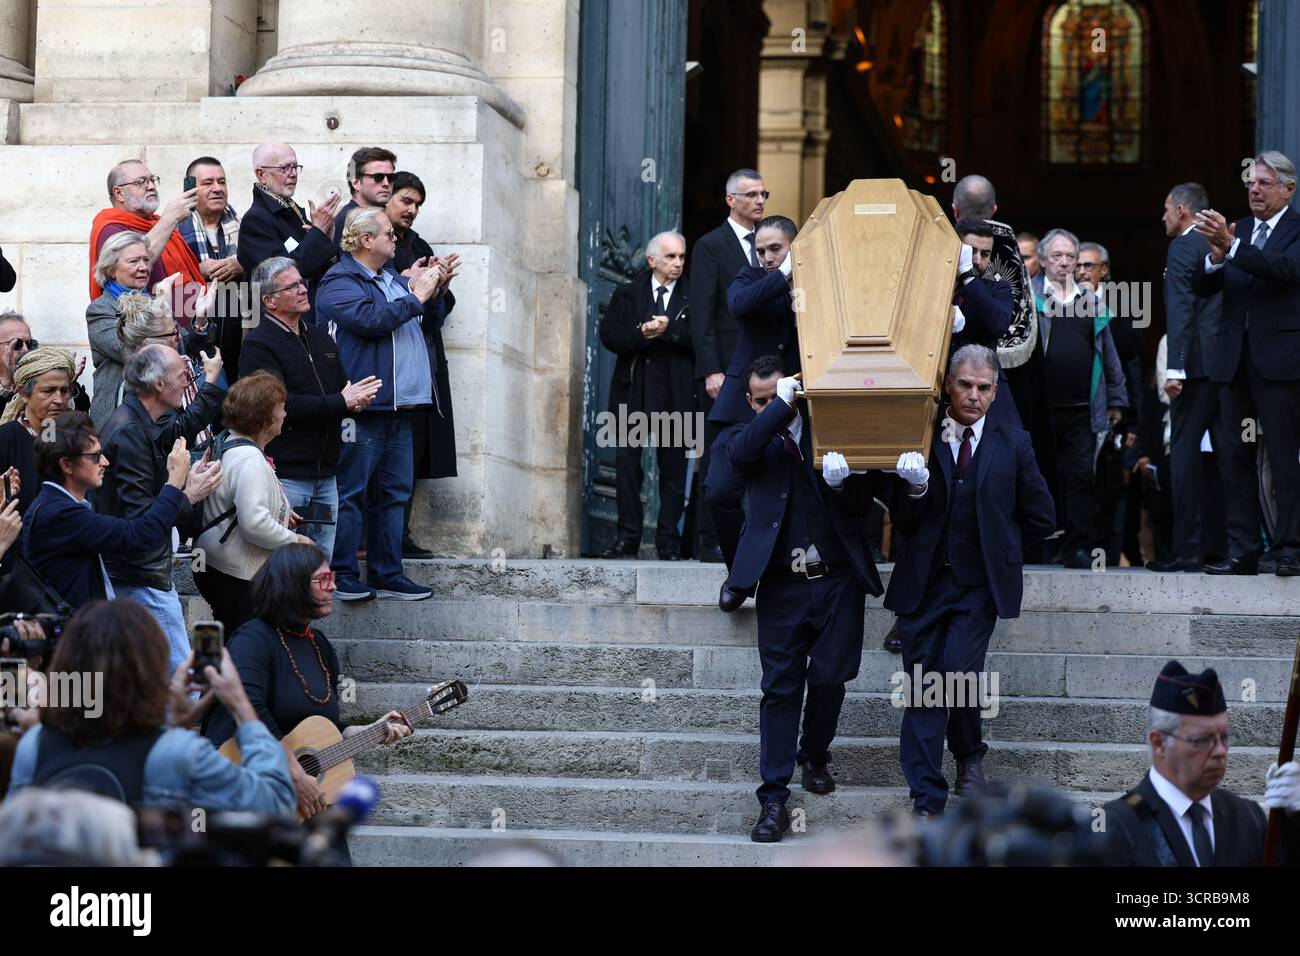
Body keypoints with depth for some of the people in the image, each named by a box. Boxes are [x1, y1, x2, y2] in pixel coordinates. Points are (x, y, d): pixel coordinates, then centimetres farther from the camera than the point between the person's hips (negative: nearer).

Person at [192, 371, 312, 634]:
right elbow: (254, 524, -29)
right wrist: (294, 541, -14)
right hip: (238, 578, -10)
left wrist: (278, 512, 18)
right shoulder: (250, 460, -22)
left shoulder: (223, 442, 10)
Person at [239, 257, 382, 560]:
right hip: (285, 475, -8)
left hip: (325, 475, 8)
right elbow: (279, 404, -20)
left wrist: (357, 401, -7)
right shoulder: (258, 345, -8)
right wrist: (341, 403, -16)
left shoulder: (321, 339, 18)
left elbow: (344, 389, 19)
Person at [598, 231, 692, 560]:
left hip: (674, 394, -1)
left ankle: (668, 541, 4)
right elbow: (609, 336, -2)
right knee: (627, 465, 0)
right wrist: (643, 335, -16)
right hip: (633, 390, 1)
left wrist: (669, 331, -17)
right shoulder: (626, 295, 10)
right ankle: (628, 538, 4)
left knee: (674, 468, 1)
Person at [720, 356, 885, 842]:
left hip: (838, 580, 1)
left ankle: (815, 756, 34)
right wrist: (782, 405, -19)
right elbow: (740, 451, -19)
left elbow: (862, 506, 2)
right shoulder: (748, 437, 7)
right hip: (782, 584, -1)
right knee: (780, 688, -1)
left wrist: (840, 482, -18)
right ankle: (774, 798, 1)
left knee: (830, 680, 5)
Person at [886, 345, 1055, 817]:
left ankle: (969, 754, 12)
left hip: (978, 587, -1)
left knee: (958, 673, -18)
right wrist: (916, 487, -20)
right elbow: (902, 521, -2)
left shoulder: (1012, 443, 4)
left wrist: (994, 541, 11)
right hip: (923, 583, 1)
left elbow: (1040, 520, 10)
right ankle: (927, 804, 4)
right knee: (921, 692, -1)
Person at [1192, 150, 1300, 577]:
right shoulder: (1236, 229, 14)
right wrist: (1215, 256, -14)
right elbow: (1202, 288, 7)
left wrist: (1231, 246, -30)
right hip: (1233, 360, 6)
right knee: (1235, 456, 5)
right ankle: (1242, 550, 8)